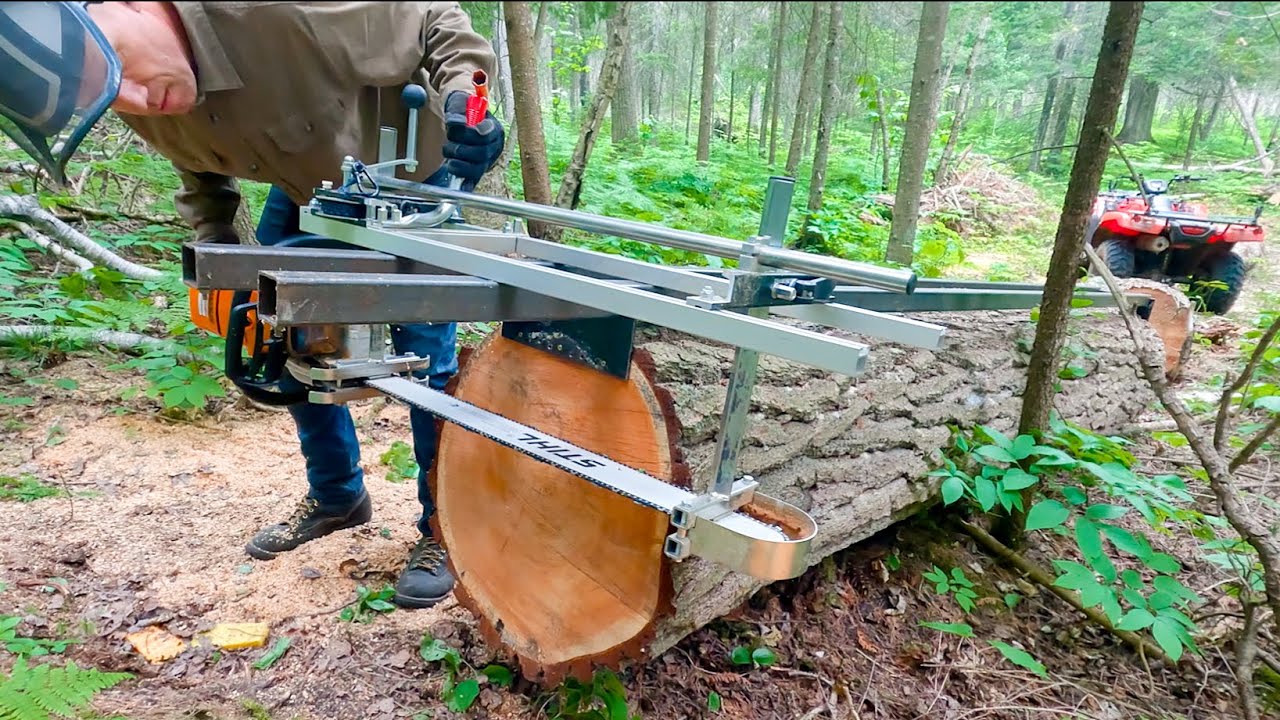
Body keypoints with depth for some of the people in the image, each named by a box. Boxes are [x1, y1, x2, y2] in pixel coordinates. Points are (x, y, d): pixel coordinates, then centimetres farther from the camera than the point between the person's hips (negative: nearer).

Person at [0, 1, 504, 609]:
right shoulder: (149, 115, -17)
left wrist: (460, 94, -42)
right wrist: (215, 246, -8)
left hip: (413, 180, -6)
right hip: (309, 192, 6)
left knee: (425, 354, -9)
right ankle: (336, 495, 28)